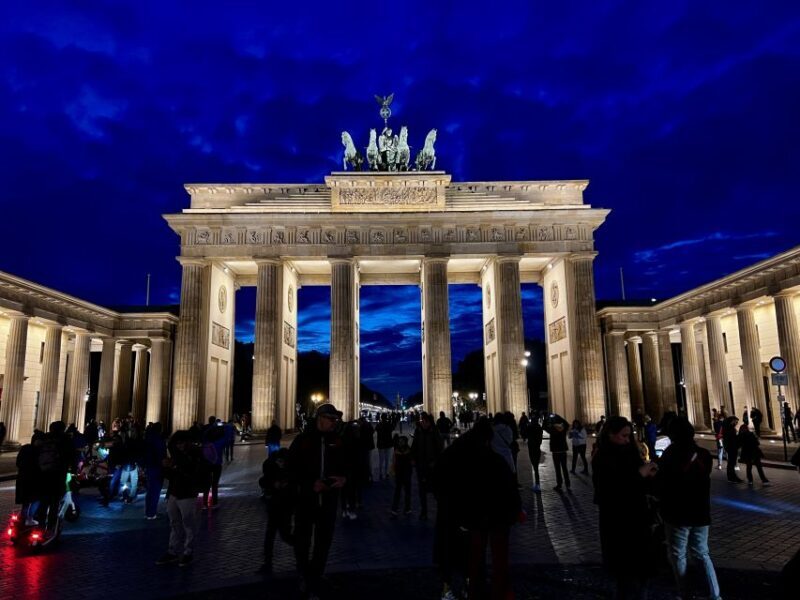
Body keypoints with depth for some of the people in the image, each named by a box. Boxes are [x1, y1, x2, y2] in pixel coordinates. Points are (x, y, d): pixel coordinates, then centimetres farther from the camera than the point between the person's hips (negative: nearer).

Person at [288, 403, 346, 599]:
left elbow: (348, 465, 13)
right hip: (305, 500, -2)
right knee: (302, 543, 8)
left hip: (328, 501, 2)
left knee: (323, 545, 9)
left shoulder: (338, 441, 0)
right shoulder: (302, 440, -8)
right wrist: (310, 485, -20)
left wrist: (343, 478, -9)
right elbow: (291, 470, -8)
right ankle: (304, 574, 39)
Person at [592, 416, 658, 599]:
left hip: (637, 520, 6)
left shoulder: (628, 453, 4)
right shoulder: (602, 459, -14)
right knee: (628, 576, -1)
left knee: (641, 570, 12)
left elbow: (638, 486, 11)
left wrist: (647, 474, -10)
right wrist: (639, 474, -19)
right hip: (617, 525, -6)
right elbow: (612, 491, -22)